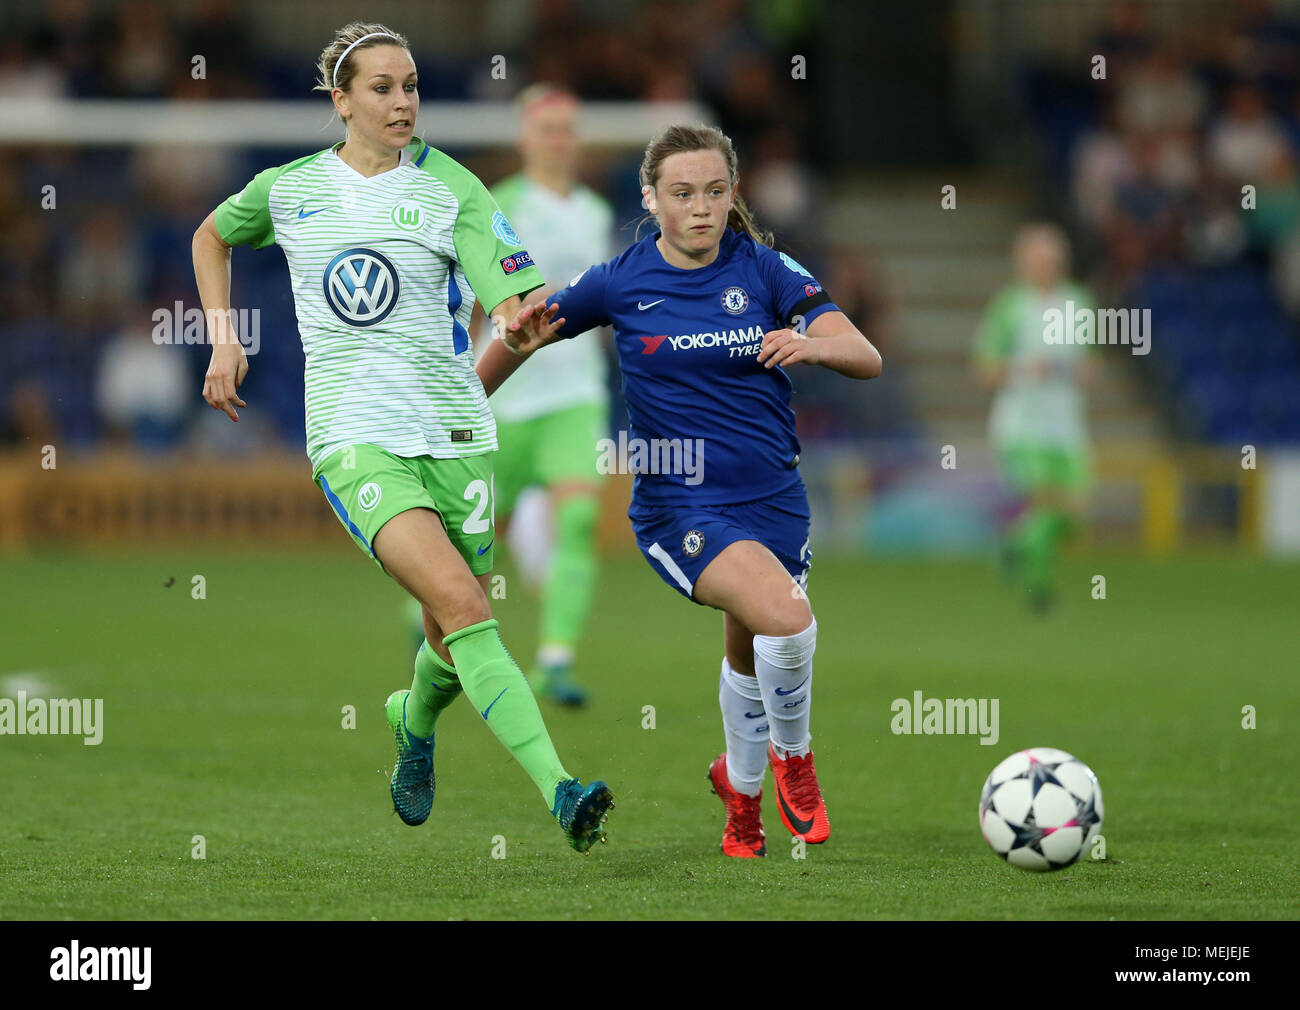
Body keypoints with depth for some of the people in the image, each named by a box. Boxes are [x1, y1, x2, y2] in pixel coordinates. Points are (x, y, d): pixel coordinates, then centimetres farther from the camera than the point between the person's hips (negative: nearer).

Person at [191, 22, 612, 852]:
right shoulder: (288, 189, 7)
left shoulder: (450, 189, 0)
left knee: (452, 642, 7)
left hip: (453, 432, 1)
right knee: (459, 600, -23)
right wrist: (222, 341, 18)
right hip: (353, 435, -1)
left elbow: (522, 301, -9)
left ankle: (414, 721, 46)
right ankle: (559, 790, -33)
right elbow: (213, 237, 28)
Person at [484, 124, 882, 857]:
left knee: (752, 655, 18)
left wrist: (813, 345, -29)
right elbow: (527, 330, 9)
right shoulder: (621, 283, -6)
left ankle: (742, 785, 47)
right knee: (787, 619, -27)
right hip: (679, 506, -3)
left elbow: (867, 358, -10)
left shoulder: (766, 271, -3)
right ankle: (792, 758, 0)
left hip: (773, 496, 3)